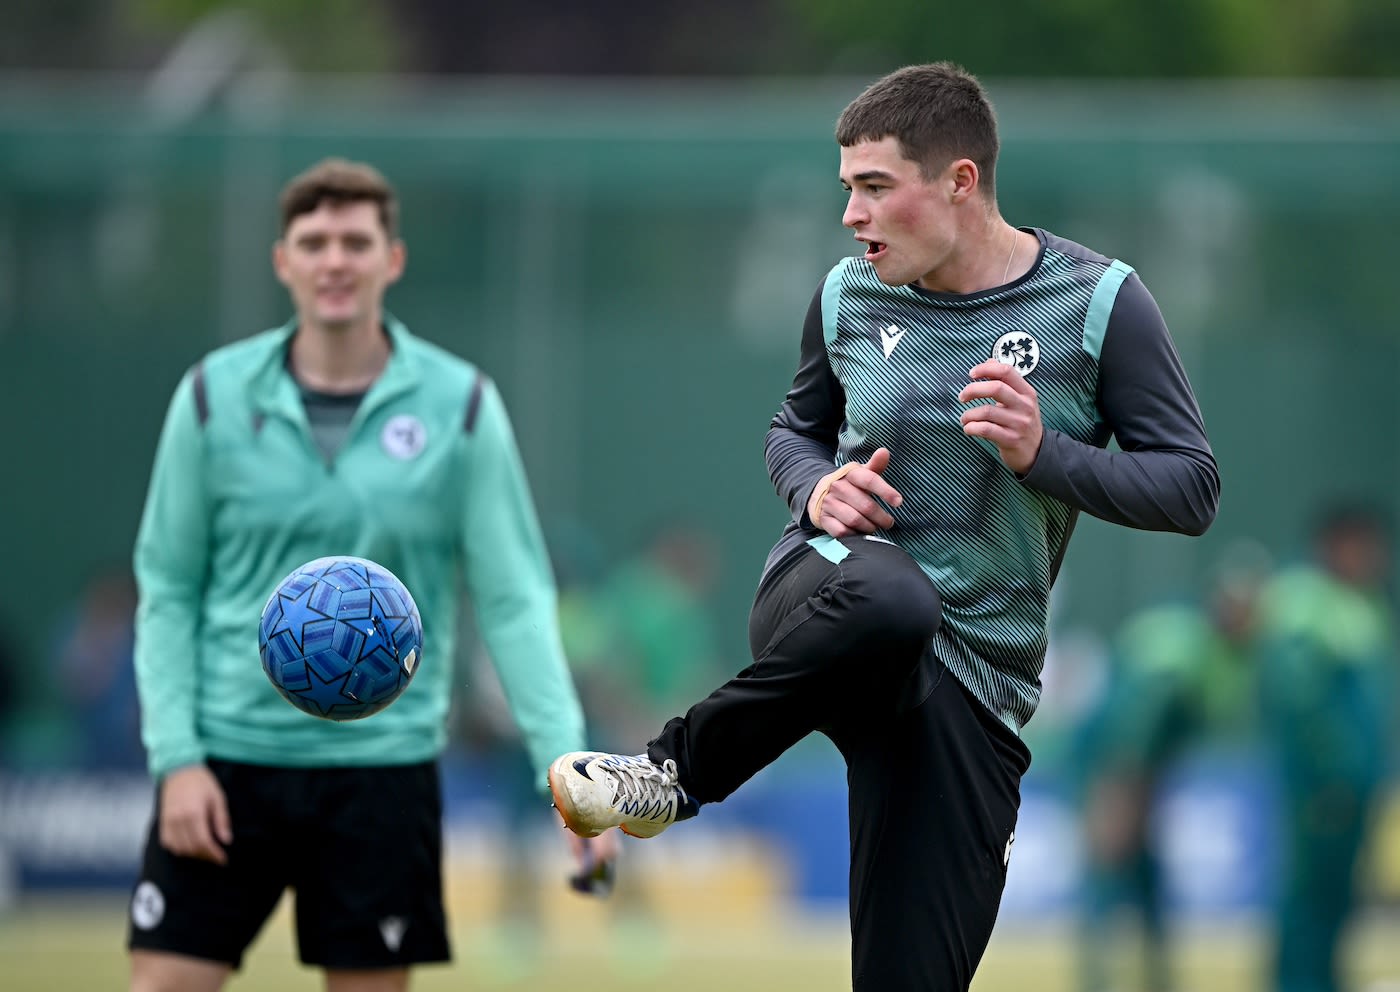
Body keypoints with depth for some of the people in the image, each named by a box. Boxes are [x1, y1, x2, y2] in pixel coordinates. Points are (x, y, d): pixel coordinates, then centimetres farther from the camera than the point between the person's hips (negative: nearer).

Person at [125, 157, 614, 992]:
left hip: (382, 766, 0)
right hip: (226, 764, 0)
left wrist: (566, 766, -12)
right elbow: (168, 590, 4)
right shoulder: (215, 397, 0)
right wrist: (175, 756, -5)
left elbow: (516, 602, -3)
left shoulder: (460, 406, -2)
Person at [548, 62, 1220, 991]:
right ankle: (680, 772, -22)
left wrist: (1044, 455, -18)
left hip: (973, 681, 0)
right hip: (826, 592, 0)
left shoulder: (1098, 304, -4)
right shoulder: (849, 297, 6)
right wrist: (816, 490, 0)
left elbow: (1193, 489, -4)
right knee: (890, 599, -41)